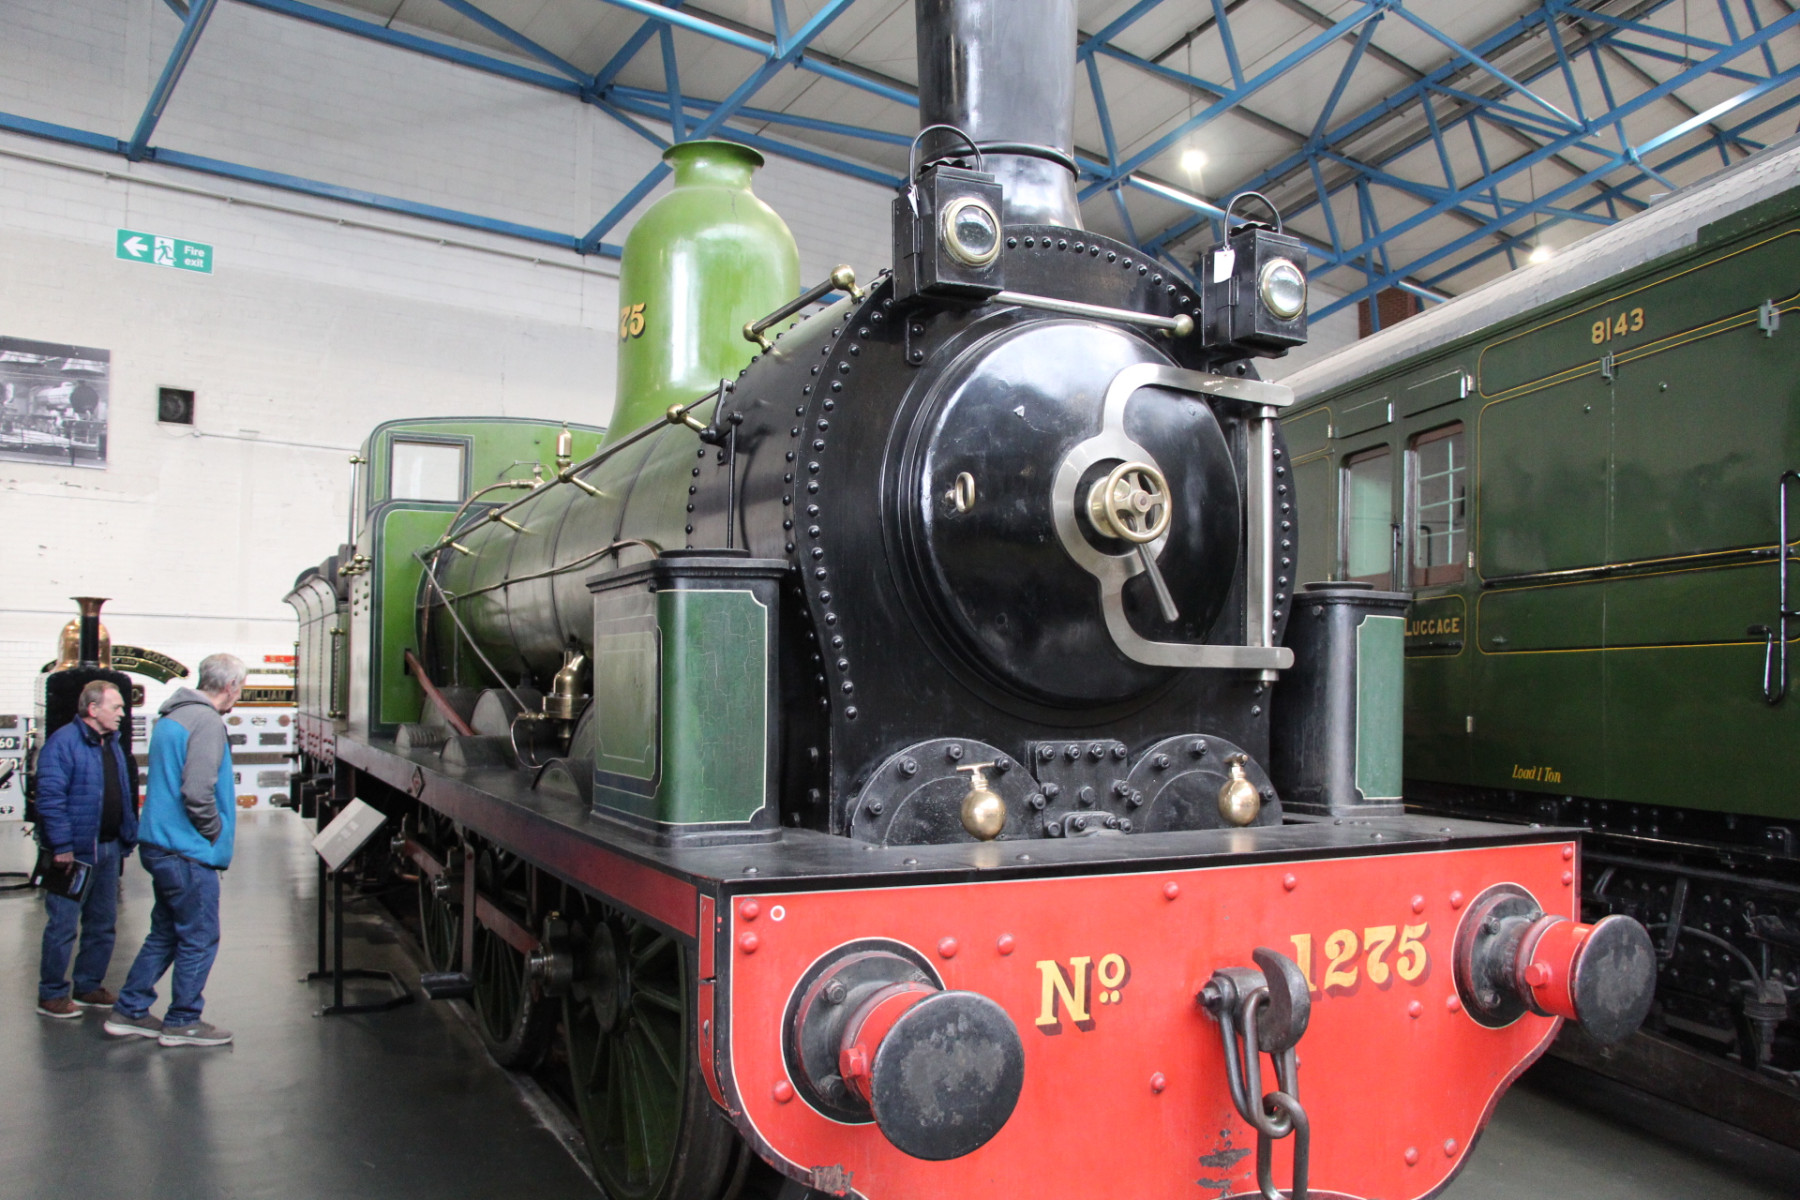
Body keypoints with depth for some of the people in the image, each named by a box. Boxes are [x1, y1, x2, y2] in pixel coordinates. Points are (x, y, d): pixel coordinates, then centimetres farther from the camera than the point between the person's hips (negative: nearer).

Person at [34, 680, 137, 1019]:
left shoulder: (113, 744, 14)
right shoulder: (63, 743, -12)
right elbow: (50, 798, -18)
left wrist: (125, 840, 13)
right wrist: (61, 847, -20)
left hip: (109, 848, 8)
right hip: (75, 851, -8)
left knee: (103, 923, 14)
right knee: (62, 924, -1)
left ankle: (88, 986, 25)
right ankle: (51, 995, 10)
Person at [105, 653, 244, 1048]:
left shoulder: (171, 717, 14)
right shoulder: (207, 722, -18)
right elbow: (197, 791, -26)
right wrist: (215, 832, -11)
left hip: (160, 847, 10)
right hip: (188, 852, -10)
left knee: (165, 934, 20)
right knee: (199, 939, 3)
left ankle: (129, 1012, 26)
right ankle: (182, 1022, 13)